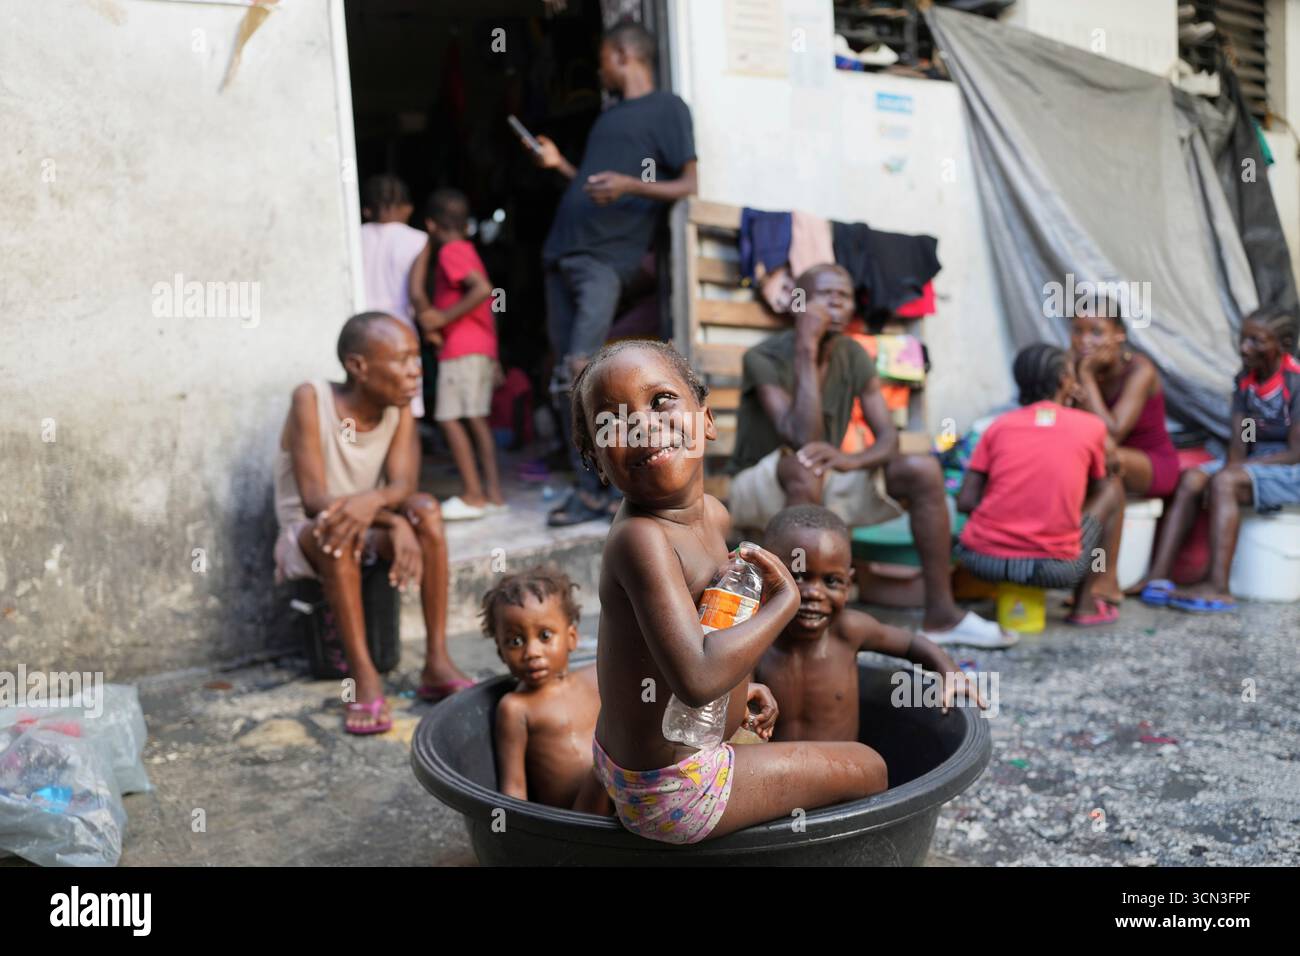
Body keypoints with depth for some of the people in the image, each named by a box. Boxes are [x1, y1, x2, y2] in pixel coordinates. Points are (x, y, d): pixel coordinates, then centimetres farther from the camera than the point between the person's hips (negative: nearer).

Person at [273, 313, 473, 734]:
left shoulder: (399, 407, -6)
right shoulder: (311, 399, -20)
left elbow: (402, 486, -20)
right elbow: (314, 500, -26)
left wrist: (373, 501, -45)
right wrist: (396, 523, -38)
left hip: (371, 531, 4)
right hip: (304, 540, -4)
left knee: (427, 509, -25)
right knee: (333, 529, -37)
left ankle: (437, 664, -24)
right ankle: (364, 675, -33)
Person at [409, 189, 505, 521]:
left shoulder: (450, 251, -9)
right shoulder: (467, 250, 18)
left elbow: (483, 288, -23)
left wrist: (443, 317, -19)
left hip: (461, 347, -9)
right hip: (483, 346, 9)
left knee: (449, 418, -8)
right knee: (476, 418, 11)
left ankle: (474, 495, -9)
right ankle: (493, 491, 12)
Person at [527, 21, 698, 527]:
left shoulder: (667, 108, 2)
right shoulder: (610, 115, 27)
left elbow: (688, 186, -8)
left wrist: (630, 185, -20)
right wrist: (559, 164, 23)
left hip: (605, 256, -8)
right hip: (563, 251, 8)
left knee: (578, 376, -20)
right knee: (567, 383, 4)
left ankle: (594, 492, -10)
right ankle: (589, 489, 9)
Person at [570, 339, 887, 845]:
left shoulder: (713, 514, -1)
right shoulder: (639, 537, -30)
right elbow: (697, 679, -39)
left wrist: (743, 686, 10)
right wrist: (785, 600, -26)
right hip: (671, 792, -9)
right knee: (868, 769, 5)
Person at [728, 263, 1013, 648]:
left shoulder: (854, 357, -3)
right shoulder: (764, 358, -20)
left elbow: (888, 439, -7)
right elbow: (803, 440, -31)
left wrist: (852, 460, -31)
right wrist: (807, 350, -31)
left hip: (824, 486, 6)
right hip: (759, 488, -6)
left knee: (923, 470, -11)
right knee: (804, 468, -39)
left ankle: (941, 613, -9)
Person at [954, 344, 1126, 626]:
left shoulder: (999, 425, 8)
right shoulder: (1091, 426, 4)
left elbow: (965, 502, 4)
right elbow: (1099, 486, 19)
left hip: (981, 559, 3)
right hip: (1053, 568, -3)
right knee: (1113, 487, 21)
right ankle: (1085, 604, 18)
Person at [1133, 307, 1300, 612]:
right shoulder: (1244, 380, 7)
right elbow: (1239, 442, 3)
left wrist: (1233, 469, -22)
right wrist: (1231, 465, -19)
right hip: (1254, 461, 7)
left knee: (1223, 482, -31)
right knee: (1191, 479, -17)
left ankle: (1217, 587, -37)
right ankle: (1158, 576, -27)